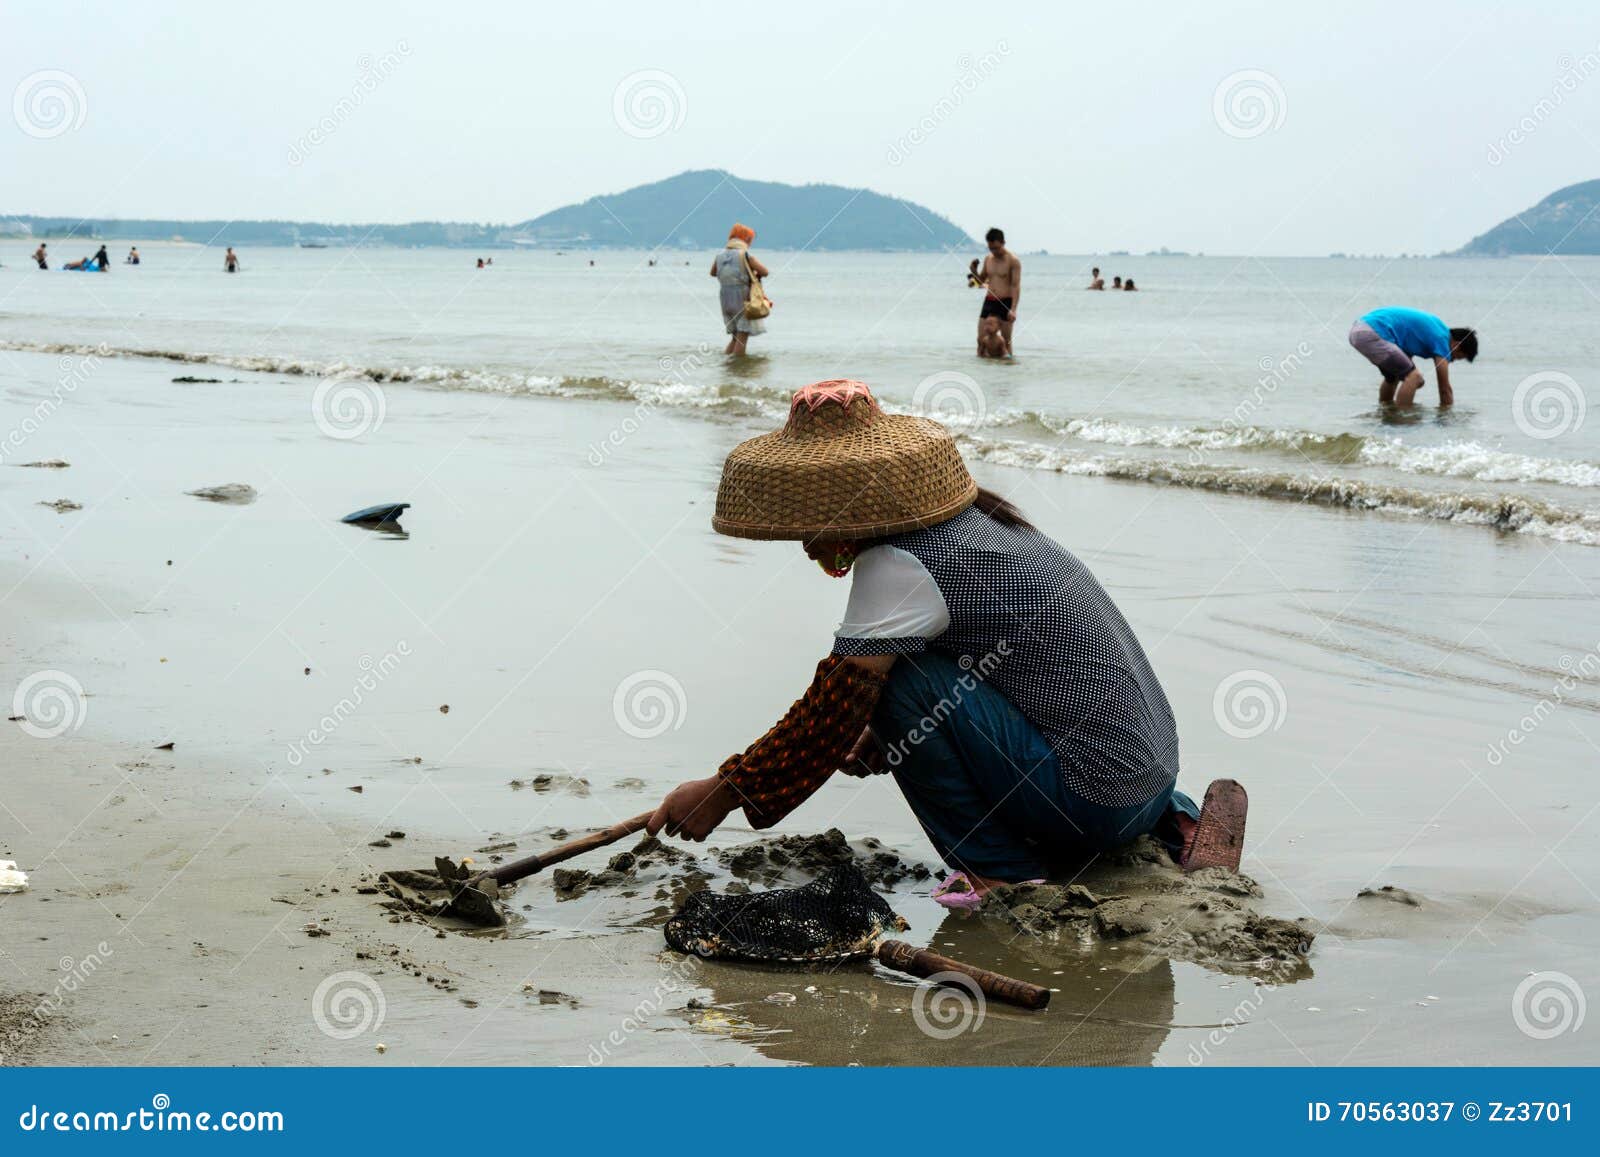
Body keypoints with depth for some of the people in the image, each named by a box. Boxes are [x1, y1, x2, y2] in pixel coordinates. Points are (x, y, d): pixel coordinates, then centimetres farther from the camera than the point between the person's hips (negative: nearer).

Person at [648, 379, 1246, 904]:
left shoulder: (898, 566, -16)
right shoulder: (968, 522, 12)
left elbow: (835, 708, -15)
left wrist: (723, 792, -6)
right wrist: (890, 736, 14)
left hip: (1097, 797, -9)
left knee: (900, 679, -14)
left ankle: (1000, 871, -4)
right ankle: (1174, 821, 18)